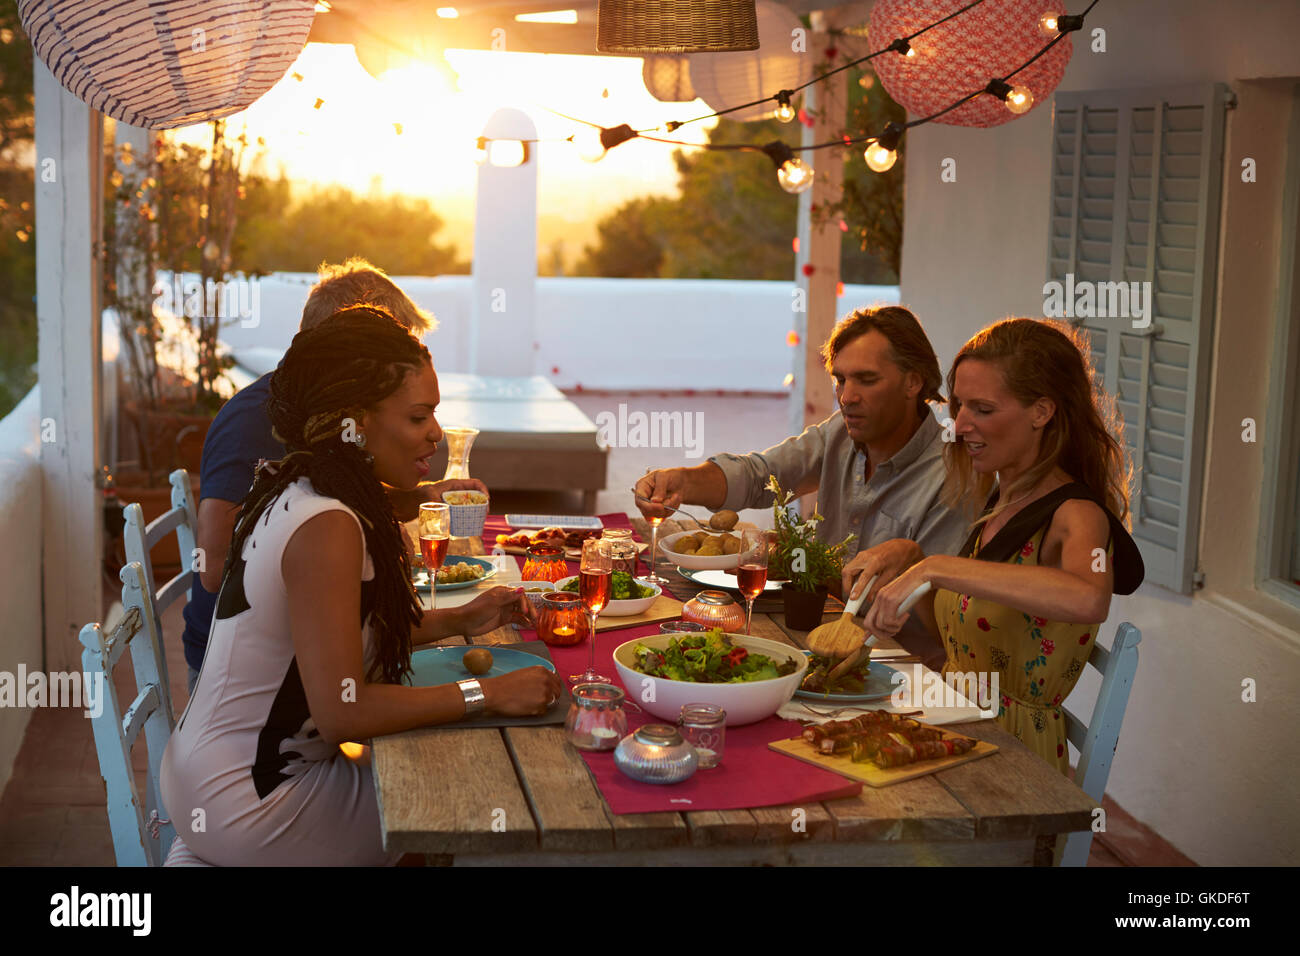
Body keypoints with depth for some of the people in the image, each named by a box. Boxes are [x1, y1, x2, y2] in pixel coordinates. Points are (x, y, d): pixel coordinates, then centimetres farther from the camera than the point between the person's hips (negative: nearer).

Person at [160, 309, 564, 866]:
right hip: (245, 807, -9)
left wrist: (459, 622, 4)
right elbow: (342, 710, -28)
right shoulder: (326, 527, -27)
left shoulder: (298, 494, 2)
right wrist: (485, 694, -22)